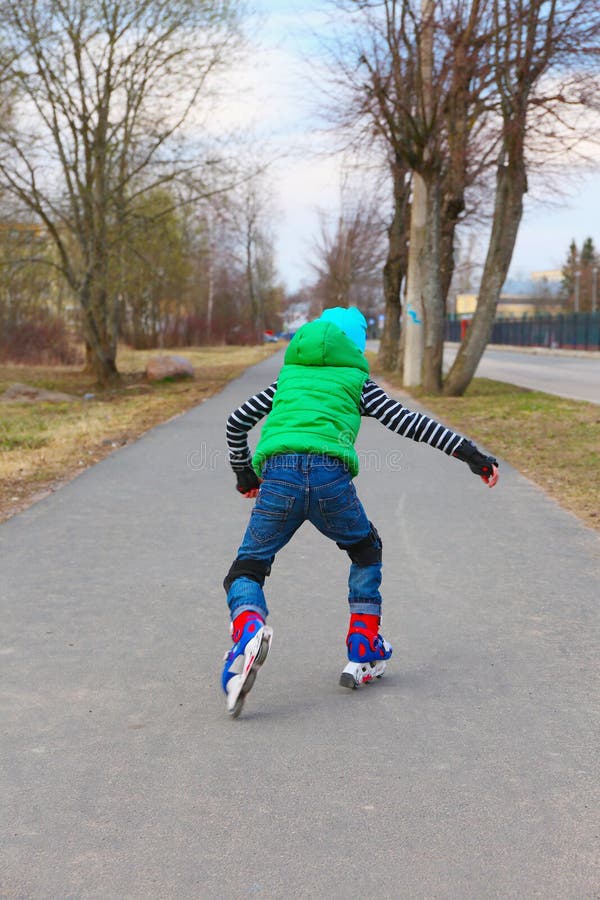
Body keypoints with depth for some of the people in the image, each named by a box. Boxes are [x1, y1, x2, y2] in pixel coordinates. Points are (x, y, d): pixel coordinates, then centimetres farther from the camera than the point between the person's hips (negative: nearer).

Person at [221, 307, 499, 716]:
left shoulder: (288, 376, 30)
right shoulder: (357, 381, 22)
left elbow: (236, 423, 33)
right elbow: (409, 422, 12)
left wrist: (244, 475, 47)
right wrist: (469, 452, 12)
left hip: (277, 477, 1)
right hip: (331, 477, -1)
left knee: (246, 571, 11)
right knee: (366, 551, 27)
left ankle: (248, 630, -23)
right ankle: (363, 655, 21)